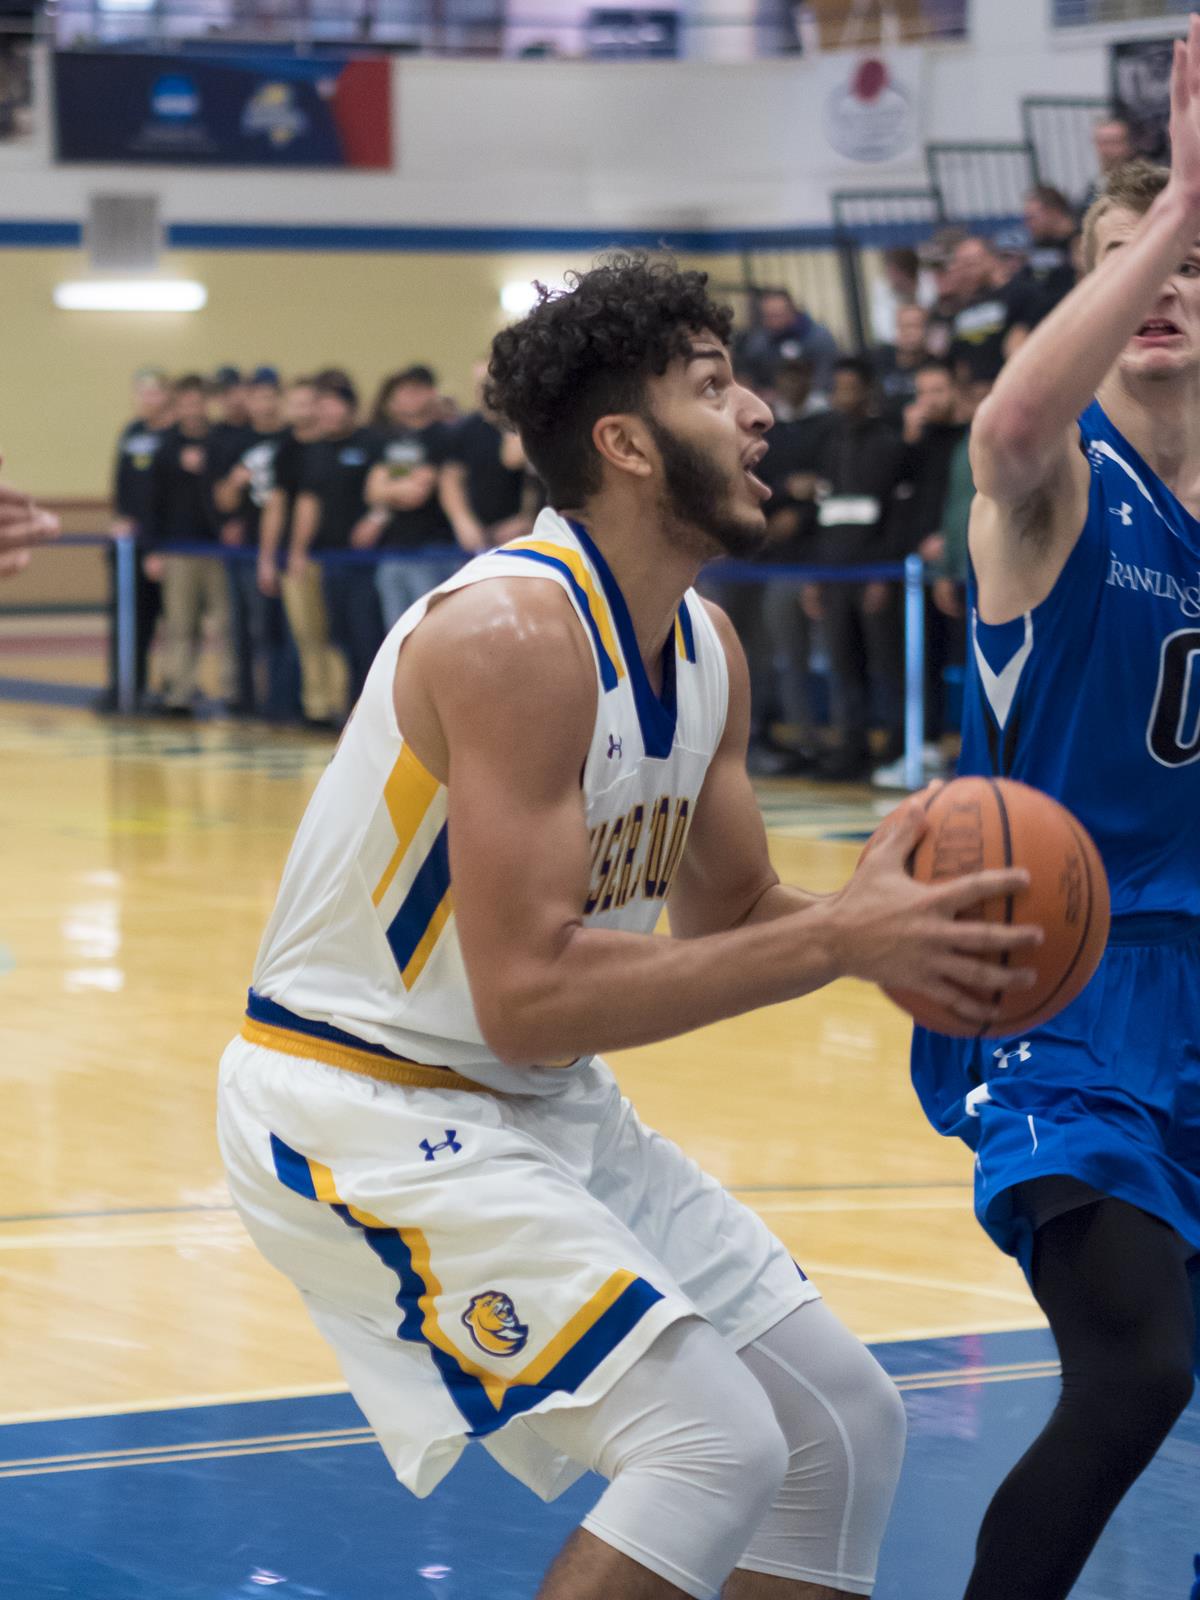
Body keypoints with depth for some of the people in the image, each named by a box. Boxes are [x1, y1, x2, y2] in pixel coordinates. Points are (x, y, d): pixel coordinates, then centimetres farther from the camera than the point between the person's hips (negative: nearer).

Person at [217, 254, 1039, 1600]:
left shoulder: (708, 650, 4)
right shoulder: (518, 630, -24)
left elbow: (731, 919, 12)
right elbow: (527, 996, -30)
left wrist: (891, 923, -9)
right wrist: (836, 942, -28)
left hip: (545, 1109, 10)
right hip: (360, 1107, -9)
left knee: (845, 1425, 9)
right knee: (716, 1442, -21)